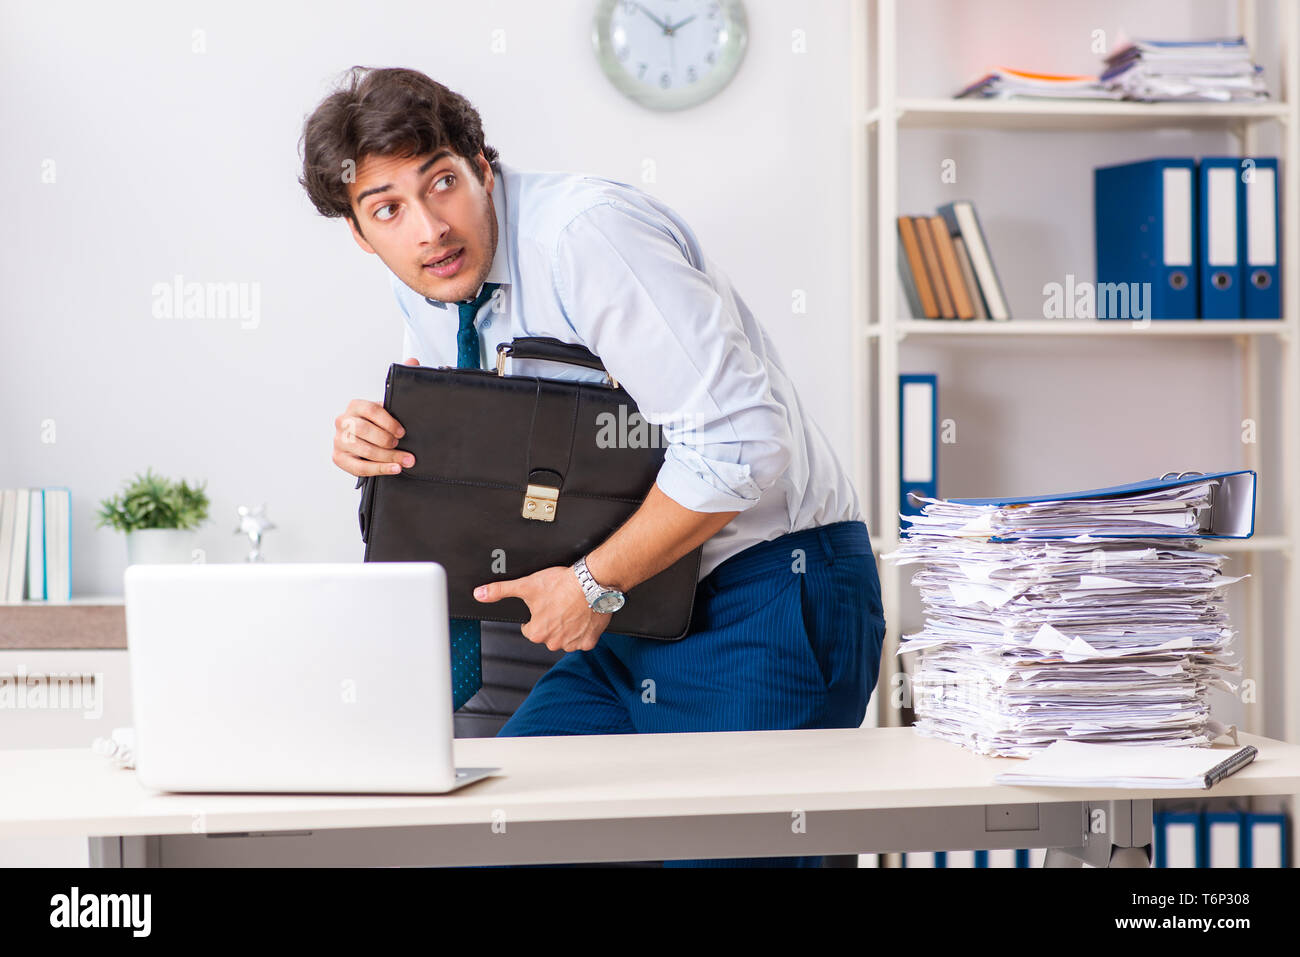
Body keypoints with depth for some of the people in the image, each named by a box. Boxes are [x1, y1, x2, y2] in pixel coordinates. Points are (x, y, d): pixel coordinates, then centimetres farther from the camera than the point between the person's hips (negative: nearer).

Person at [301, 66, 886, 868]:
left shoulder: (584, 230, -22)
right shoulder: (432, 288, 5)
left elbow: (741, 440, -27)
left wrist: (595, 584, -19)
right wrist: (379, 445, -5)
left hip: (764, 594, -8)